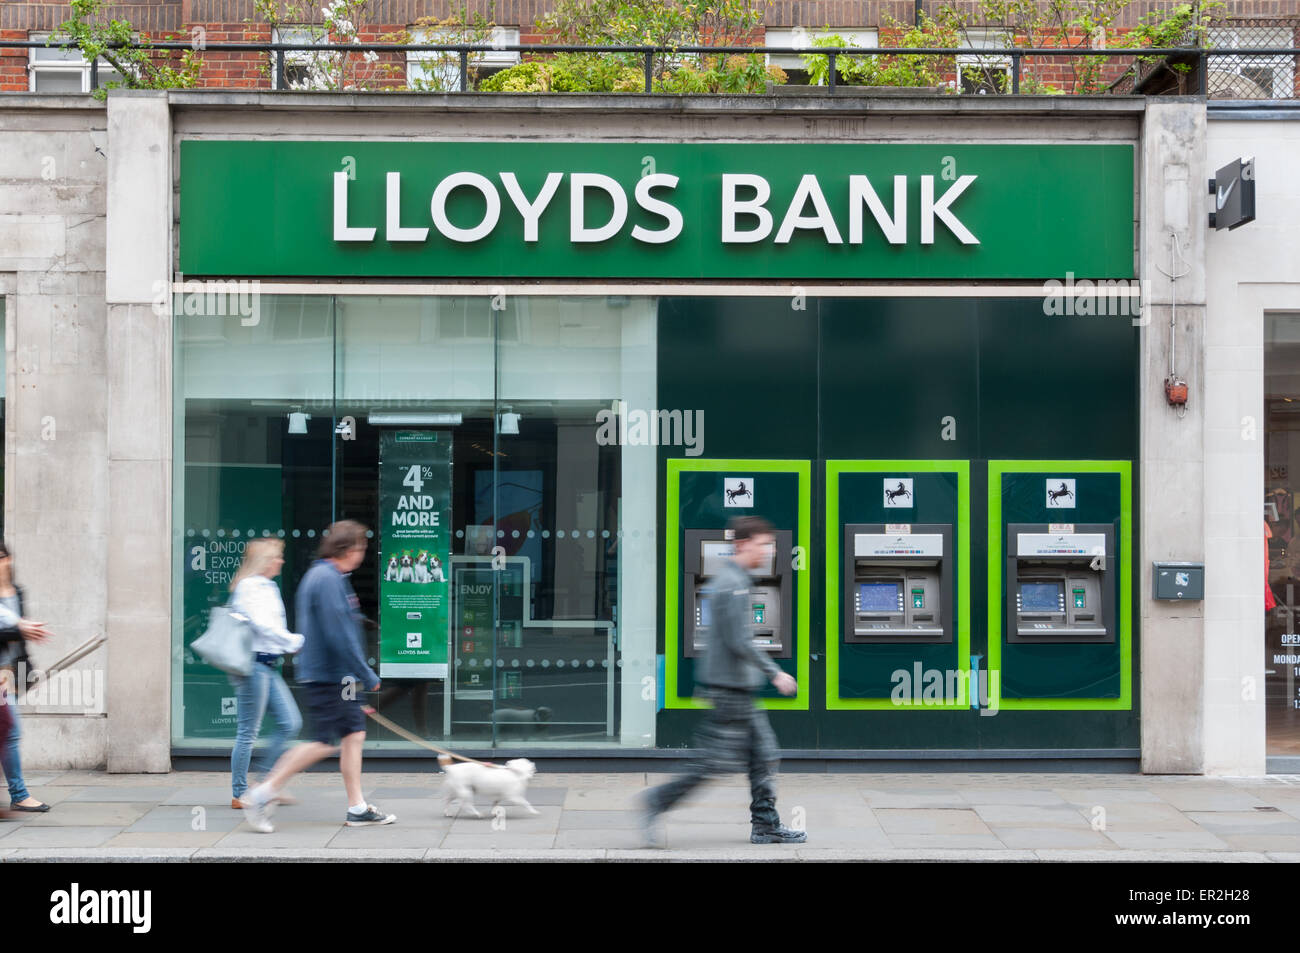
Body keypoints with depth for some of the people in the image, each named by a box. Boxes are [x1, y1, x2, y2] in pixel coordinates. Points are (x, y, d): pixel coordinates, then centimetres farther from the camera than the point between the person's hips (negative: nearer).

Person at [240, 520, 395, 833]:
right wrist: (367, 675, -15)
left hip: (338, 677, 10)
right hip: (327, 675, -10)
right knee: (324, 743, -9)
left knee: (354, 733, 10)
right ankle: (261, 795, -4)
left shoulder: (320, 575, 16)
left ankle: (357, 808, 15)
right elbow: (338, 635, -21)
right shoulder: (327, 579, -16)